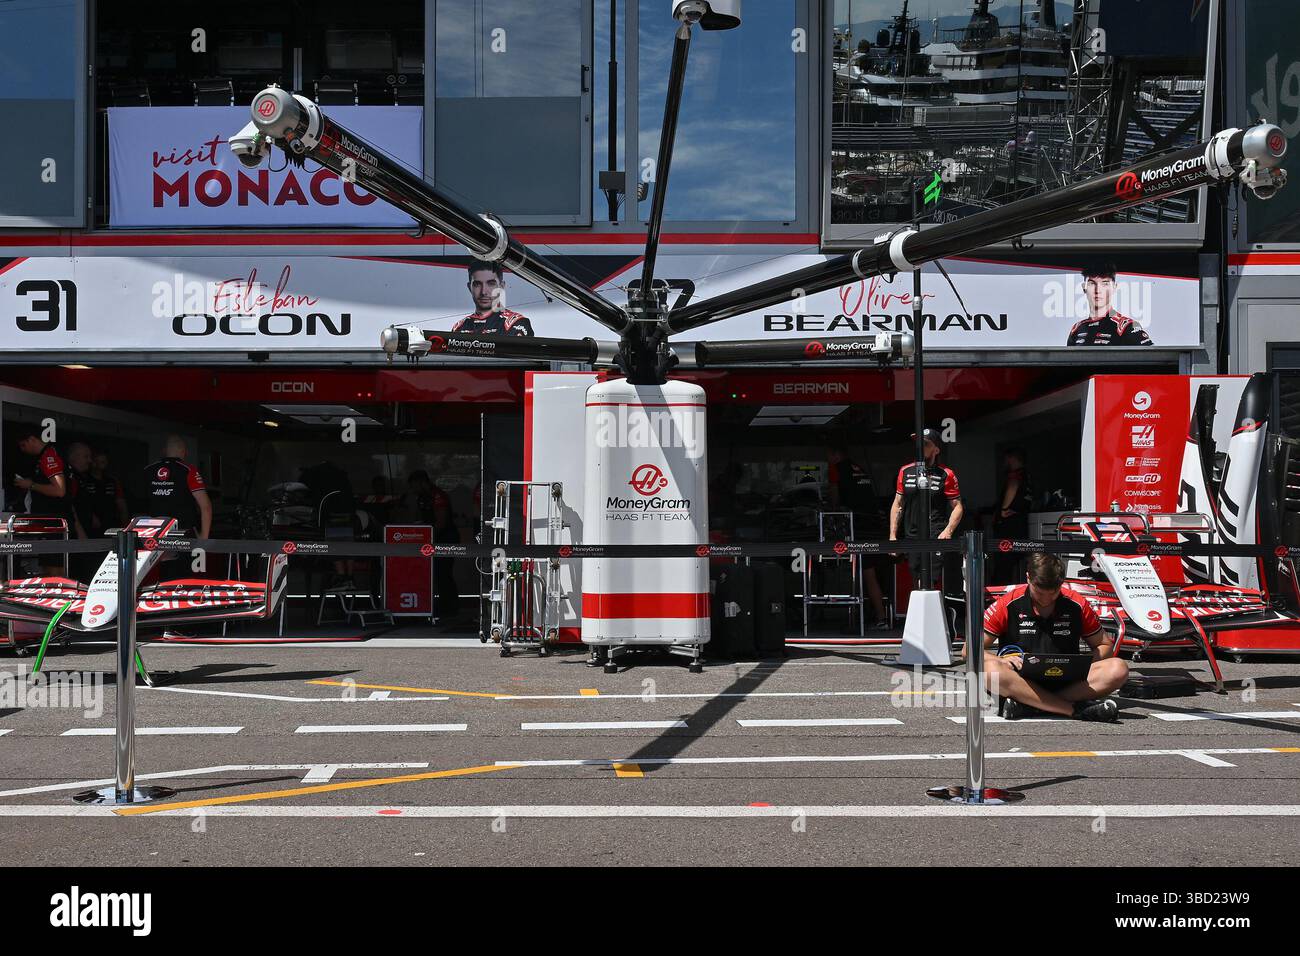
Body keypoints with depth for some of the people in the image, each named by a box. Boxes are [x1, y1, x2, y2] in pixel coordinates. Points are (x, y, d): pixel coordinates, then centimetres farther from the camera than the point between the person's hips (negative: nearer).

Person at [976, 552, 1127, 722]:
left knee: (1118, 669, -22)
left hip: (1066, 683, 2)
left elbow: (1105, 646, 14)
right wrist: (1003, 660, -22)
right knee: (989, 670, -35)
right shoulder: (1008, 605, -3)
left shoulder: (1077, 605, 3)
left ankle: (1028, 703, -31)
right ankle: (1076, 709, -36)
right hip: (1021, 682, -2)